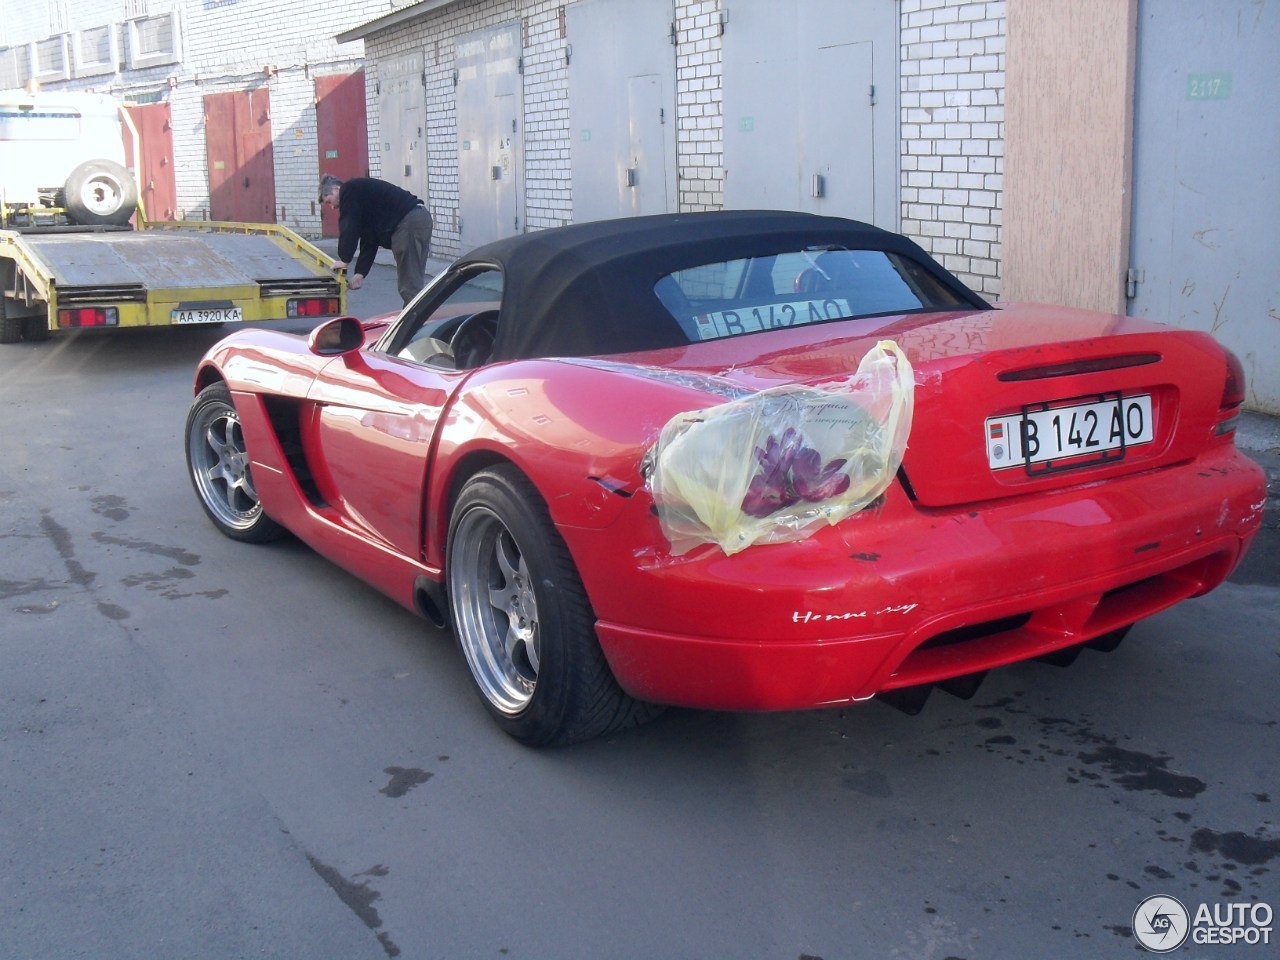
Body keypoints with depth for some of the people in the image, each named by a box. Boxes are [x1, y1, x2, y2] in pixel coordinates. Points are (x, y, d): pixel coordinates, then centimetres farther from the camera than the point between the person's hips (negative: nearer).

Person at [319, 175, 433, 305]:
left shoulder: (349, 190, 2)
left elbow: (349, 227, -8)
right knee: (413, 283, 13)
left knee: (410, 285, -9)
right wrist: (360, 273, 17)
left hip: (409, 223, -10)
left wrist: (344, 259, 0)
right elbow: (368, 241, 25)